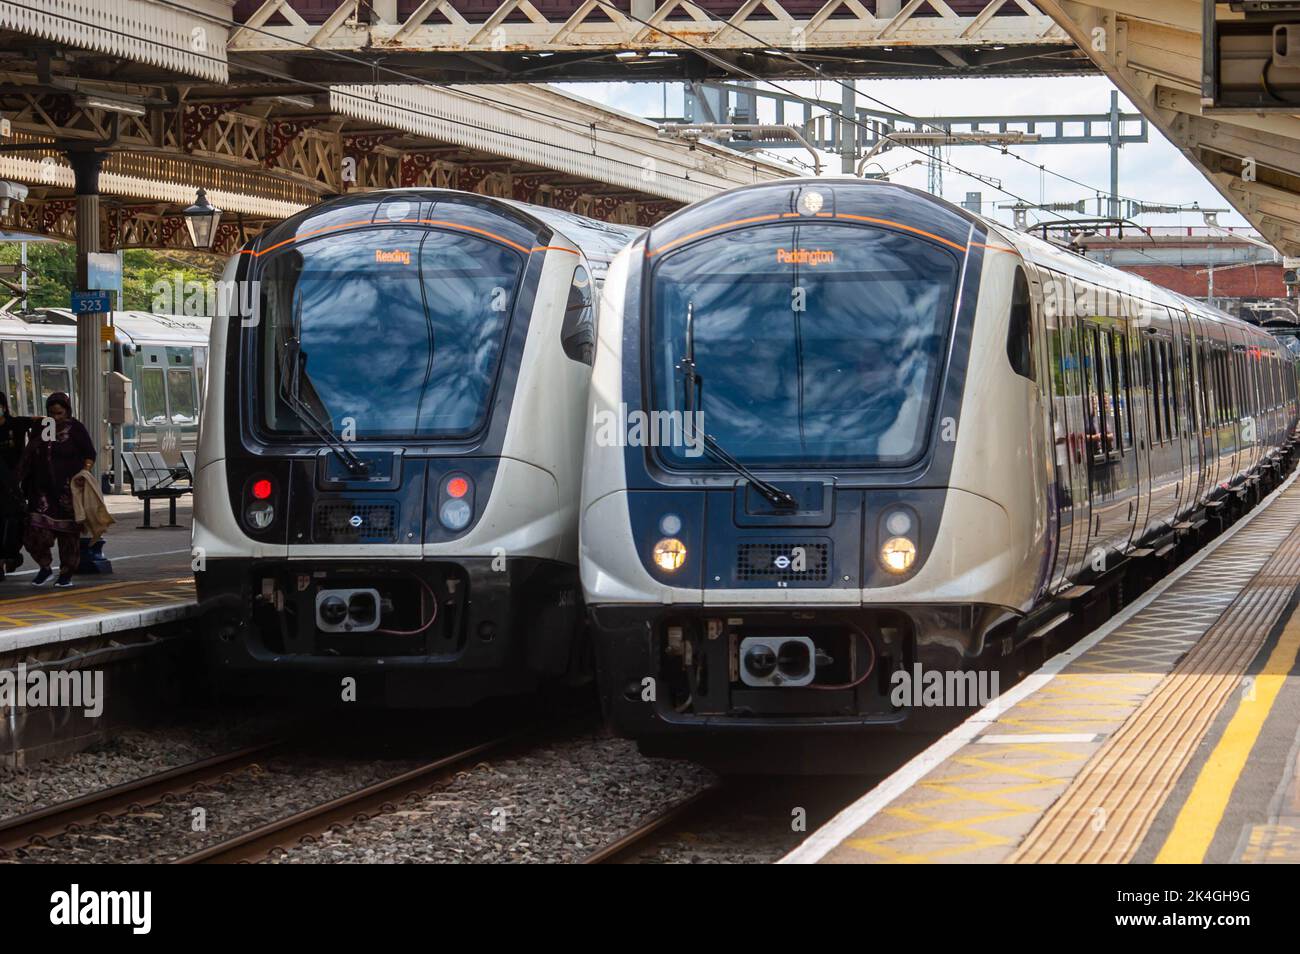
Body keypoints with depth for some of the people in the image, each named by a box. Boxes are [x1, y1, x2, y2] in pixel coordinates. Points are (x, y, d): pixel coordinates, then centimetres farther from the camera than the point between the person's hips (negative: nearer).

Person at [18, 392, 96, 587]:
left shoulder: (76, 429, -3)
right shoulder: (40, 427, 9)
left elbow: (89, 454, -1)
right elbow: (29, 456, 21)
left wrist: (85, 470, -15)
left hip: (68, 490, -3)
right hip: (43, 489, 3)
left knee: (68, 531, 1)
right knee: (37, 530, -7)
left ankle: (66, 573, 10)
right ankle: (45, 567, 12)